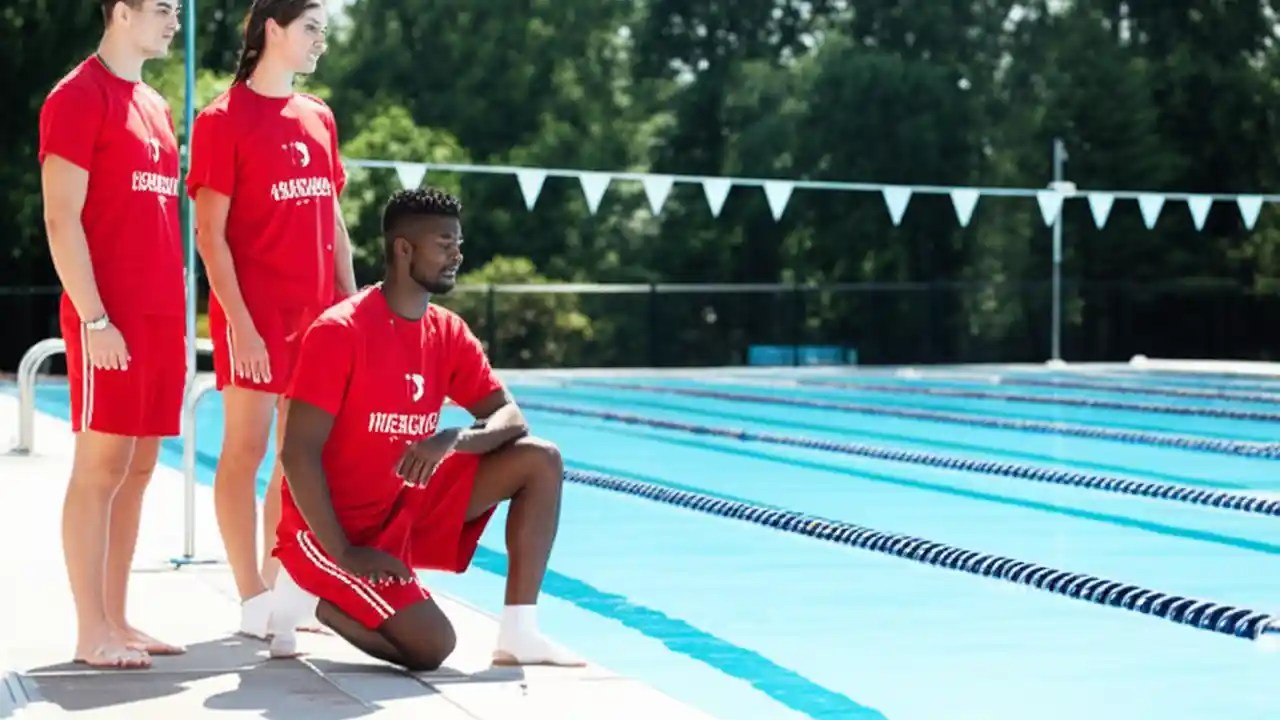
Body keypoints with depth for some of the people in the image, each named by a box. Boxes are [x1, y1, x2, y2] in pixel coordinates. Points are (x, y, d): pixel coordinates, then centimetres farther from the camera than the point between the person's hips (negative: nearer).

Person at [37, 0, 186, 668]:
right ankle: (91, 632, 0)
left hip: (161, 316, 8)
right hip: (111, 318, -8)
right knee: (101, 469, -5)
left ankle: (117, 620, 15)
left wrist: (175, 314, 16)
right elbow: (61, 219, -12)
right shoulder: (78, 97, -7)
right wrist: (94, 318, -17)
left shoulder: (155, 107, 19)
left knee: (138, 470, 9)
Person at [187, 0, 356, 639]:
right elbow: (209, 232, -10)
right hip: (256, 313, -7)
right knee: (247, 449, -3)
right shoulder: (224, 119, -6)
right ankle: (254, 603, 2)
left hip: (317, 312, 7)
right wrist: (239, 320, -16)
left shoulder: (319, 118, 14)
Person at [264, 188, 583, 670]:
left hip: (406, 508, 7)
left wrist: (453, 440, -22)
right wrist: (346, 555, -26)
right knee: (431, 646, -23)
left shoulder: (448, 332, 3)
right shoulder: (340, 331, -19)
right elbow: (299, 453, -21)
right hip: (330, 528, -7)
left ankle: (518, 634, -4)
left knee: (540, 460, -4)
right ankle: (312, 595, 2)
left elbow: (511, 419, 1)